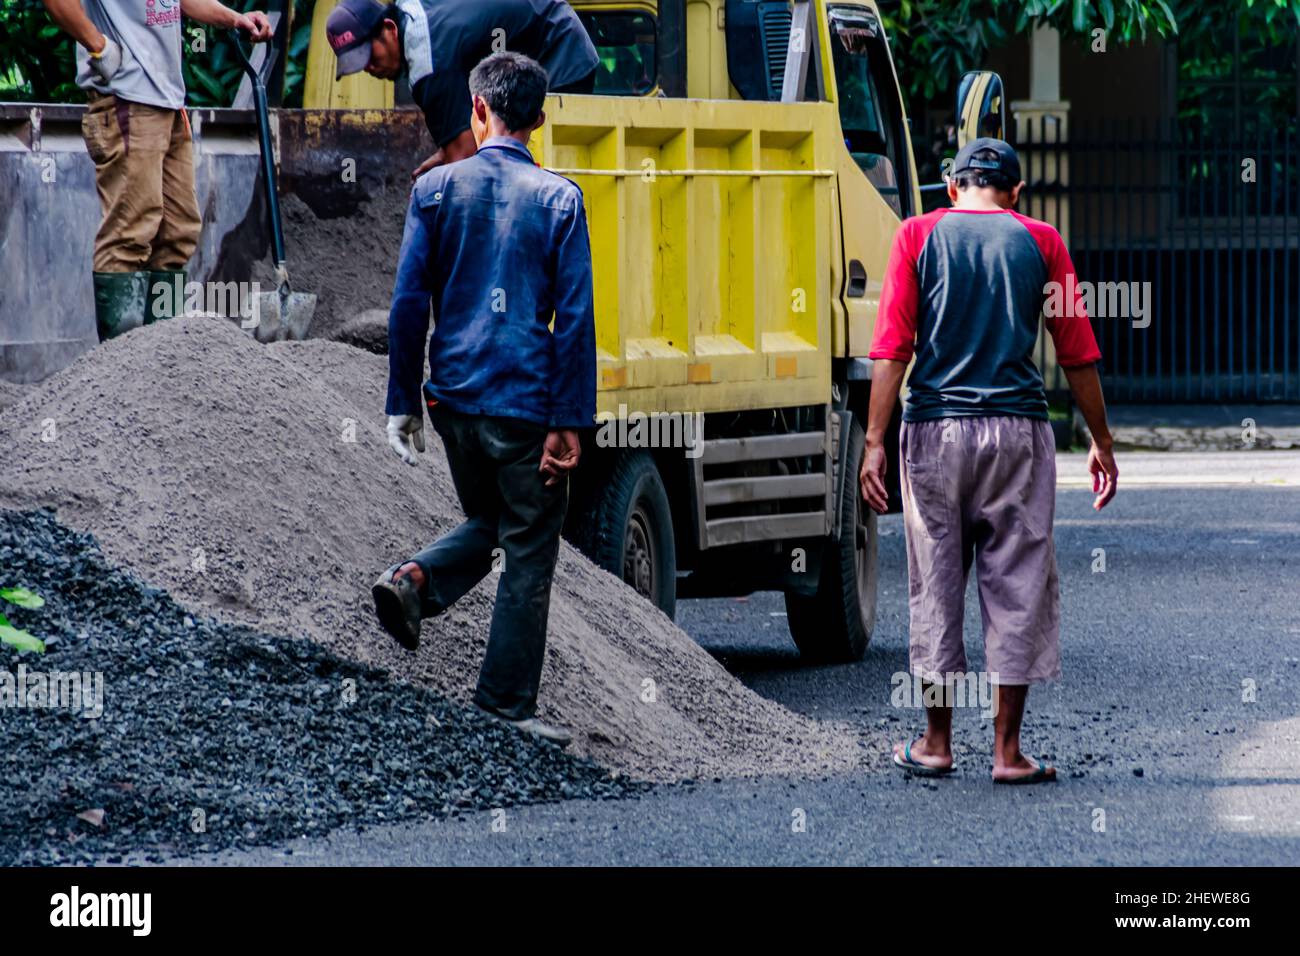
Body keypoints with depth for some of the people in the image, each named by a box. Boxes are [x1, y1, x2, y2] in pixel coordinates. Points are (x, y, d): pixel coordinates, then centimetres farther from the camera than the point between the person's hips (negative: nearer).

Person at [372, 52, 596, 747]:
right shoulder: (558, 199, -3)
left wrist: (403, 403, 6)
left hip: (454, 396, 3)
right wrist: (569, 421, -5)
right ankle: (507, 707, 5)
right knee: (528, 554, 5)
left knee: (485, 524, 24)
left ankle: (415, 582, -5)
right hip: (526, 402, -3)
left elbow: (409, 304, 0)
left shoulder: (437, 189, 1)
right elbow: (575, 318, -7)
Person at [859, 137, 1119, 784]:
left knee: (935, 586, 10)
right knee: (1018, 586, 5)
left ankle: (937, 742, 16)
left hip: (934, 428, 0)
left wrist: (874, 442, -4)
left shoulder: (918, 235, 4)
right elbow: (1077, 354, 5)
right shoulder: (1040, 241, 5)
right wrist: (1101, 442, 13)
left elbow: (892, 348, -4)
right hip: (1017, 429, 0)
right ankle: (1007, 749, 3)